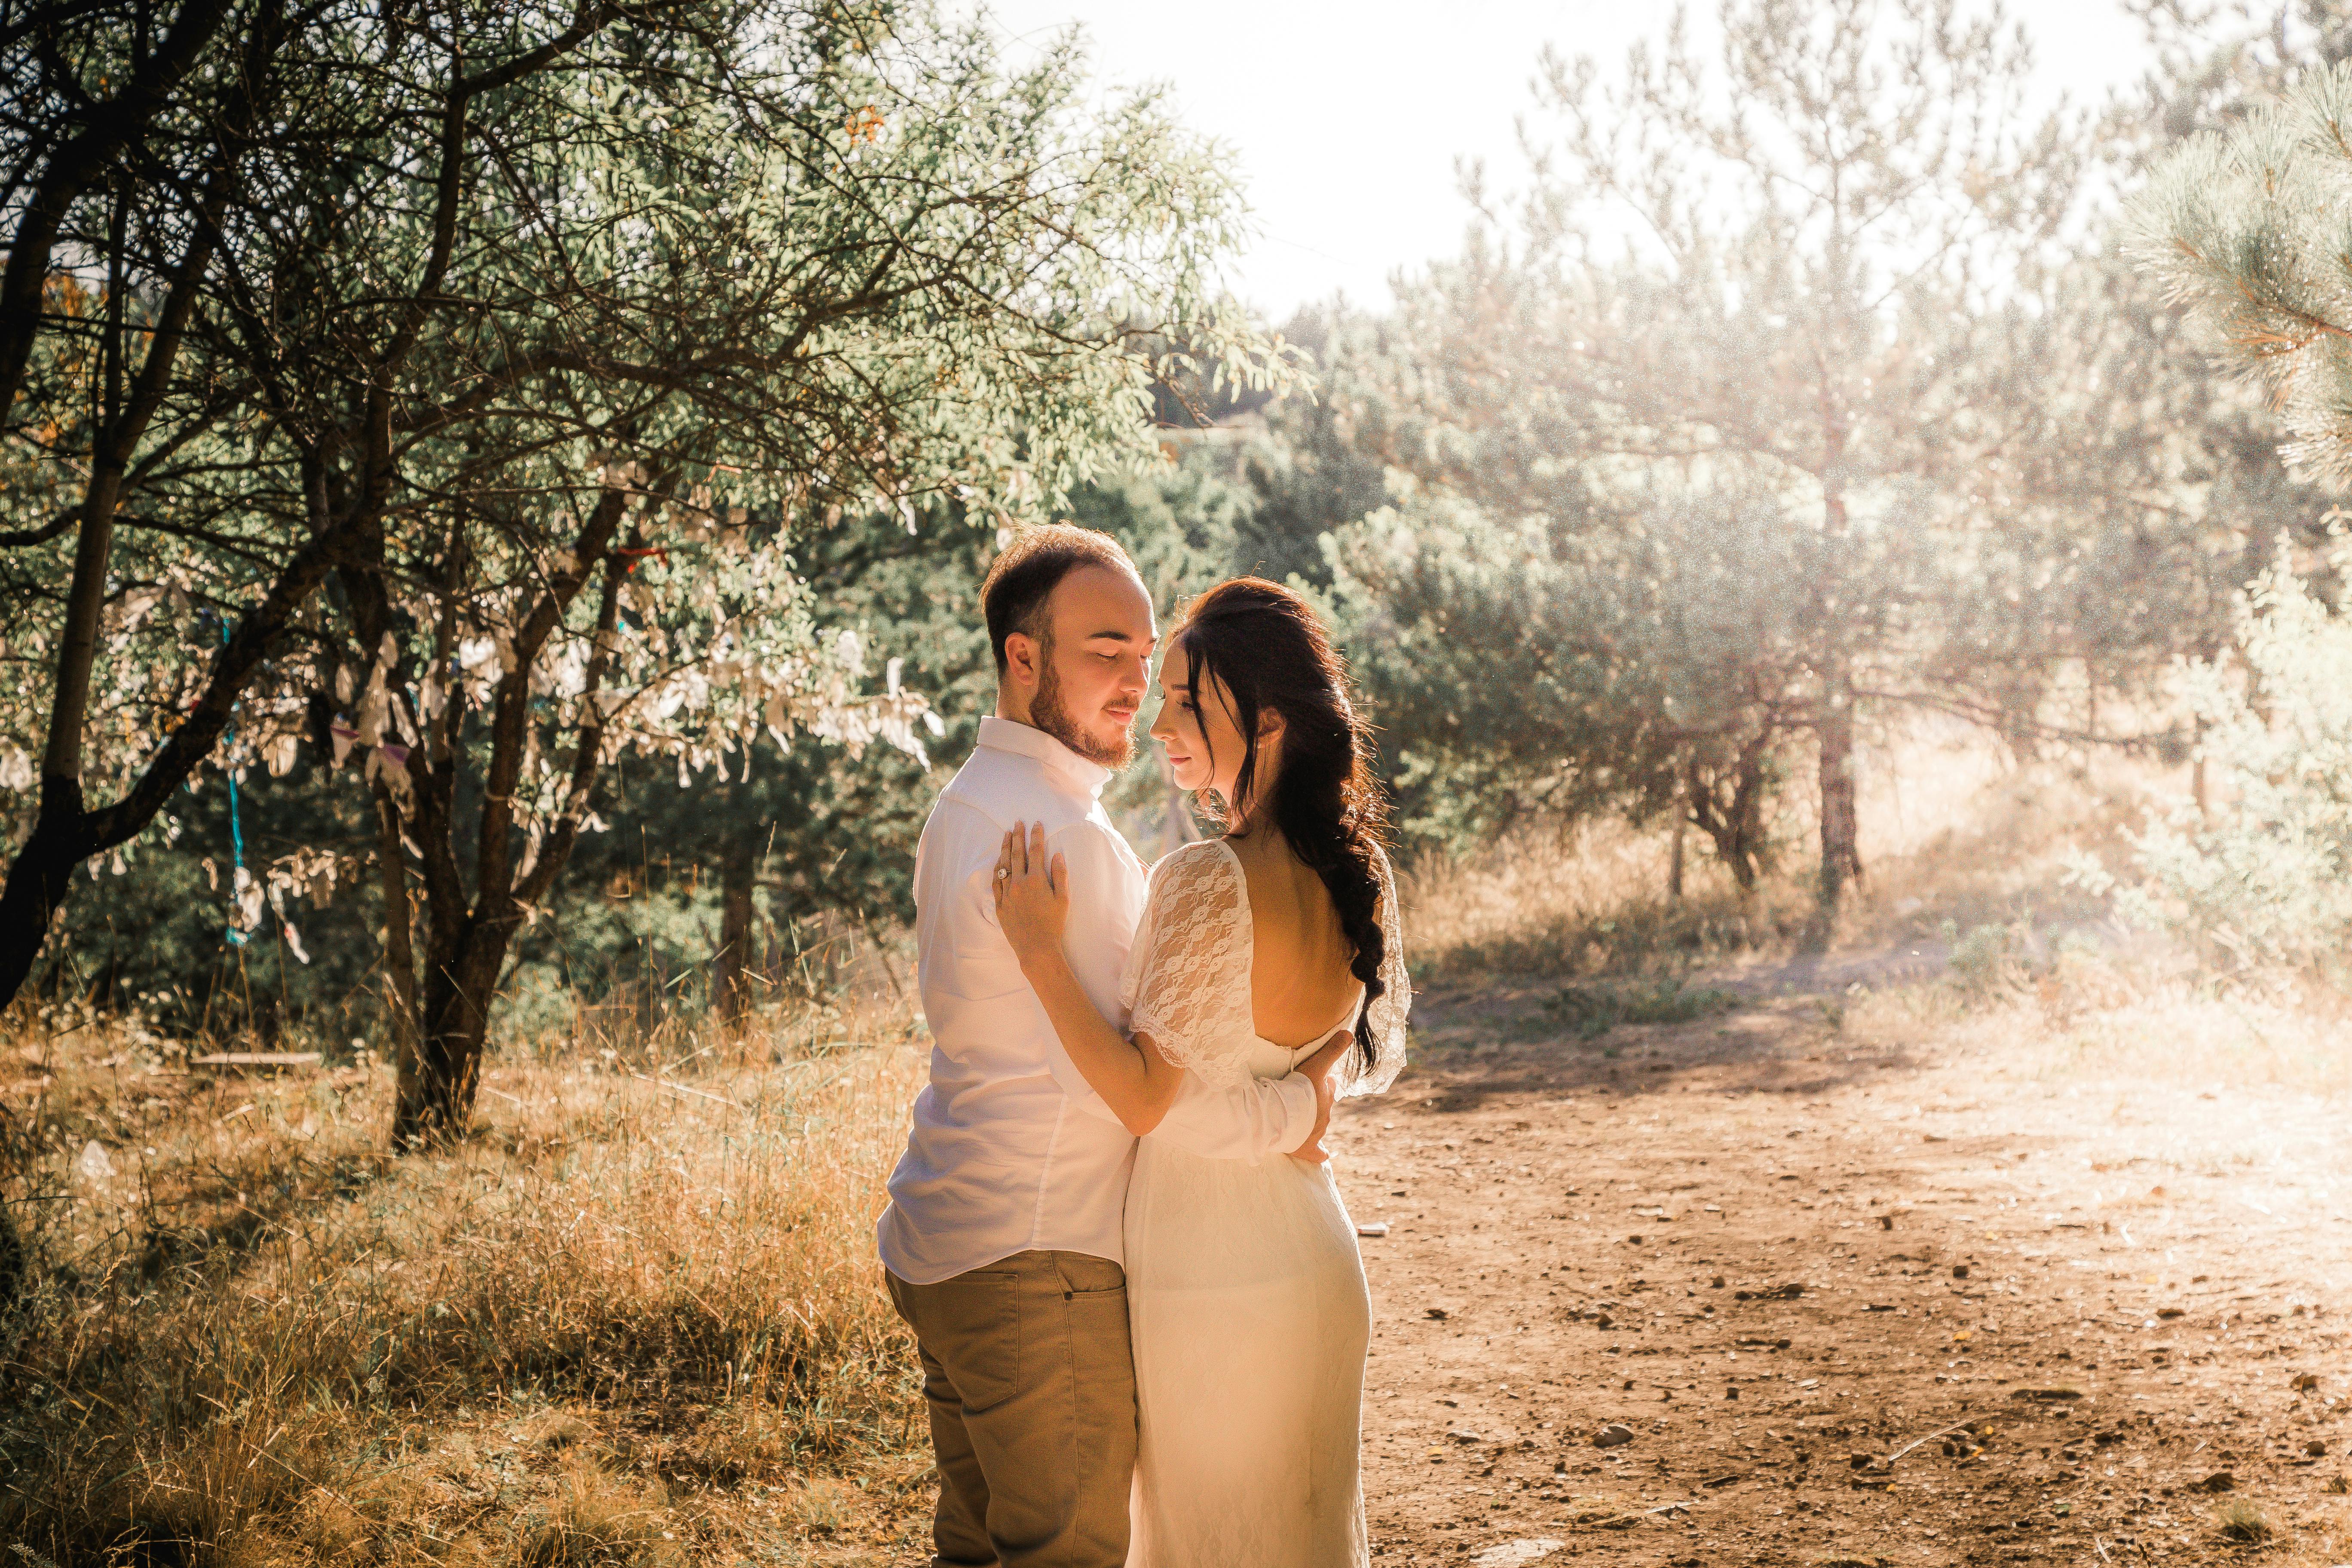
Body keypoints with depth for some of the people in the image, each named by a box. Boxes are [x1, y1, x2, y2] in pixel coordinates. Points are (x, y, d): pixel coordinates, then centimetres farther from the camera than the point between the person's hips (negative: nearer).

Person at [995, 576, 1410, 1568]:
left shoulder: (1208, 882, -22)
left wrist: (1043, 952, -21)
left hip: (1208, 1277, -8)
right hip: (1315, 1255, 8)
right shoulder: (1350, 876, 2)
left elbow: (1144, 1097, -21)